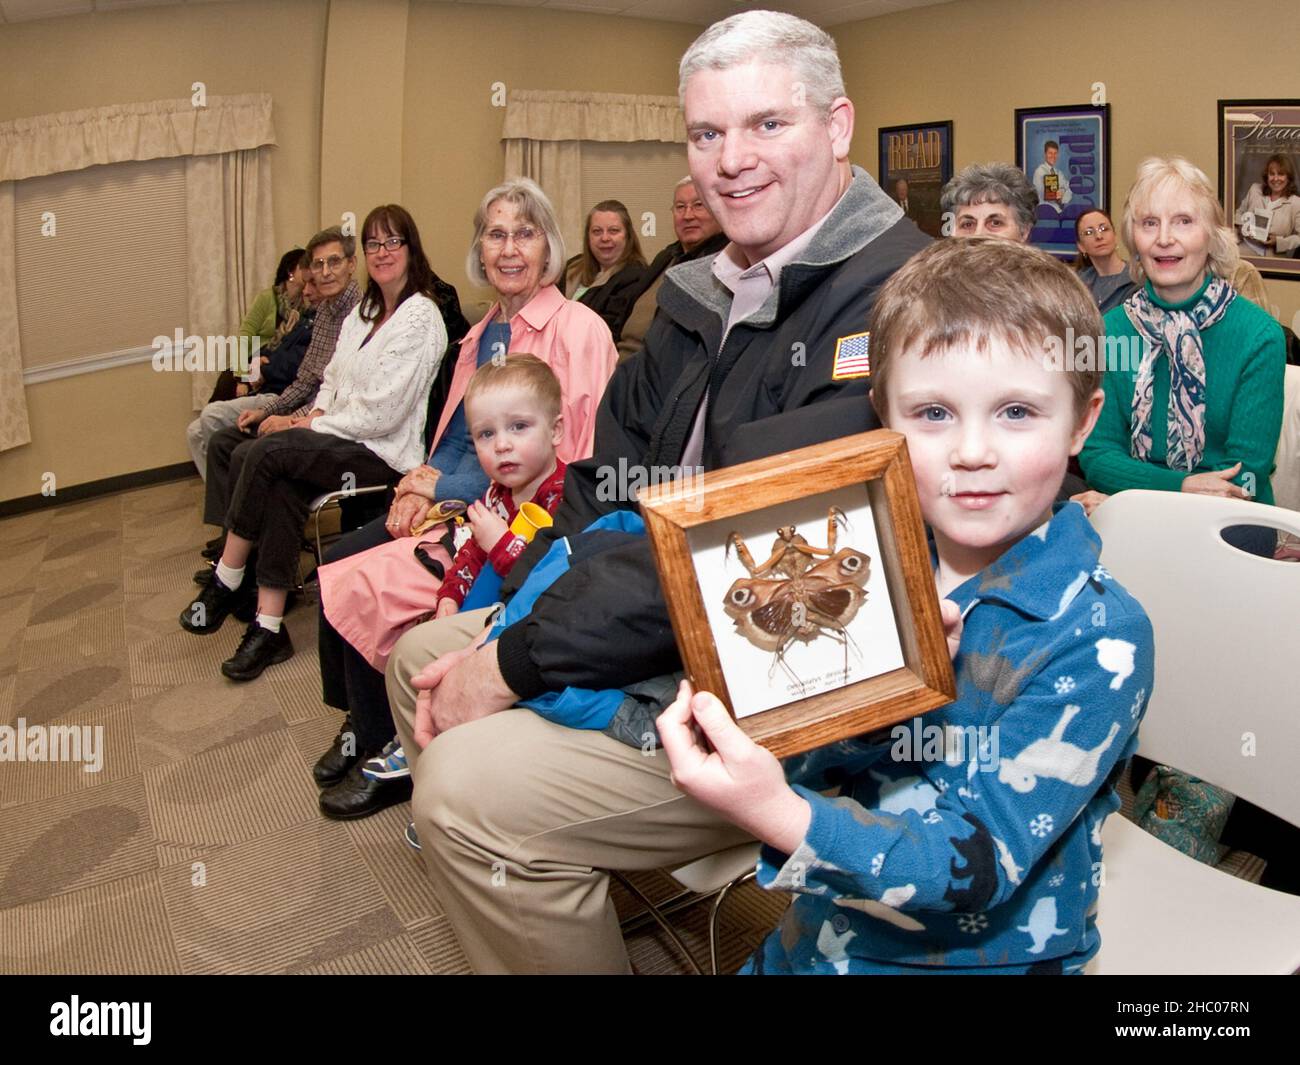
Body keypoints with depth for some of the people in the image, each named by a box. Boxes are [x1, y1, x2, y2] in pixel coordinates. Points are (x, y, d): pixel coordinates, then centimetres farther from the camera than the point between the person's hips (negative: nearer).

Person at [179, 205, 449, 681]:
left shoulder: (420, 319, -10)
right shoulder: (363, 312, 17)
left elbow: (382, 412, -16)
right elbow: (333, 378, 23)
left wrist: (318, 425, -8)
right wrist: (318, 414, 2)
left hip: (386, 453, -7)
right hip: (343, 439, 7)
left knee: (266, 453, -22)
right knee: (282, 487, -23)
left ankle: (225, 583, -7)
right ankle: (269, 628, -22)